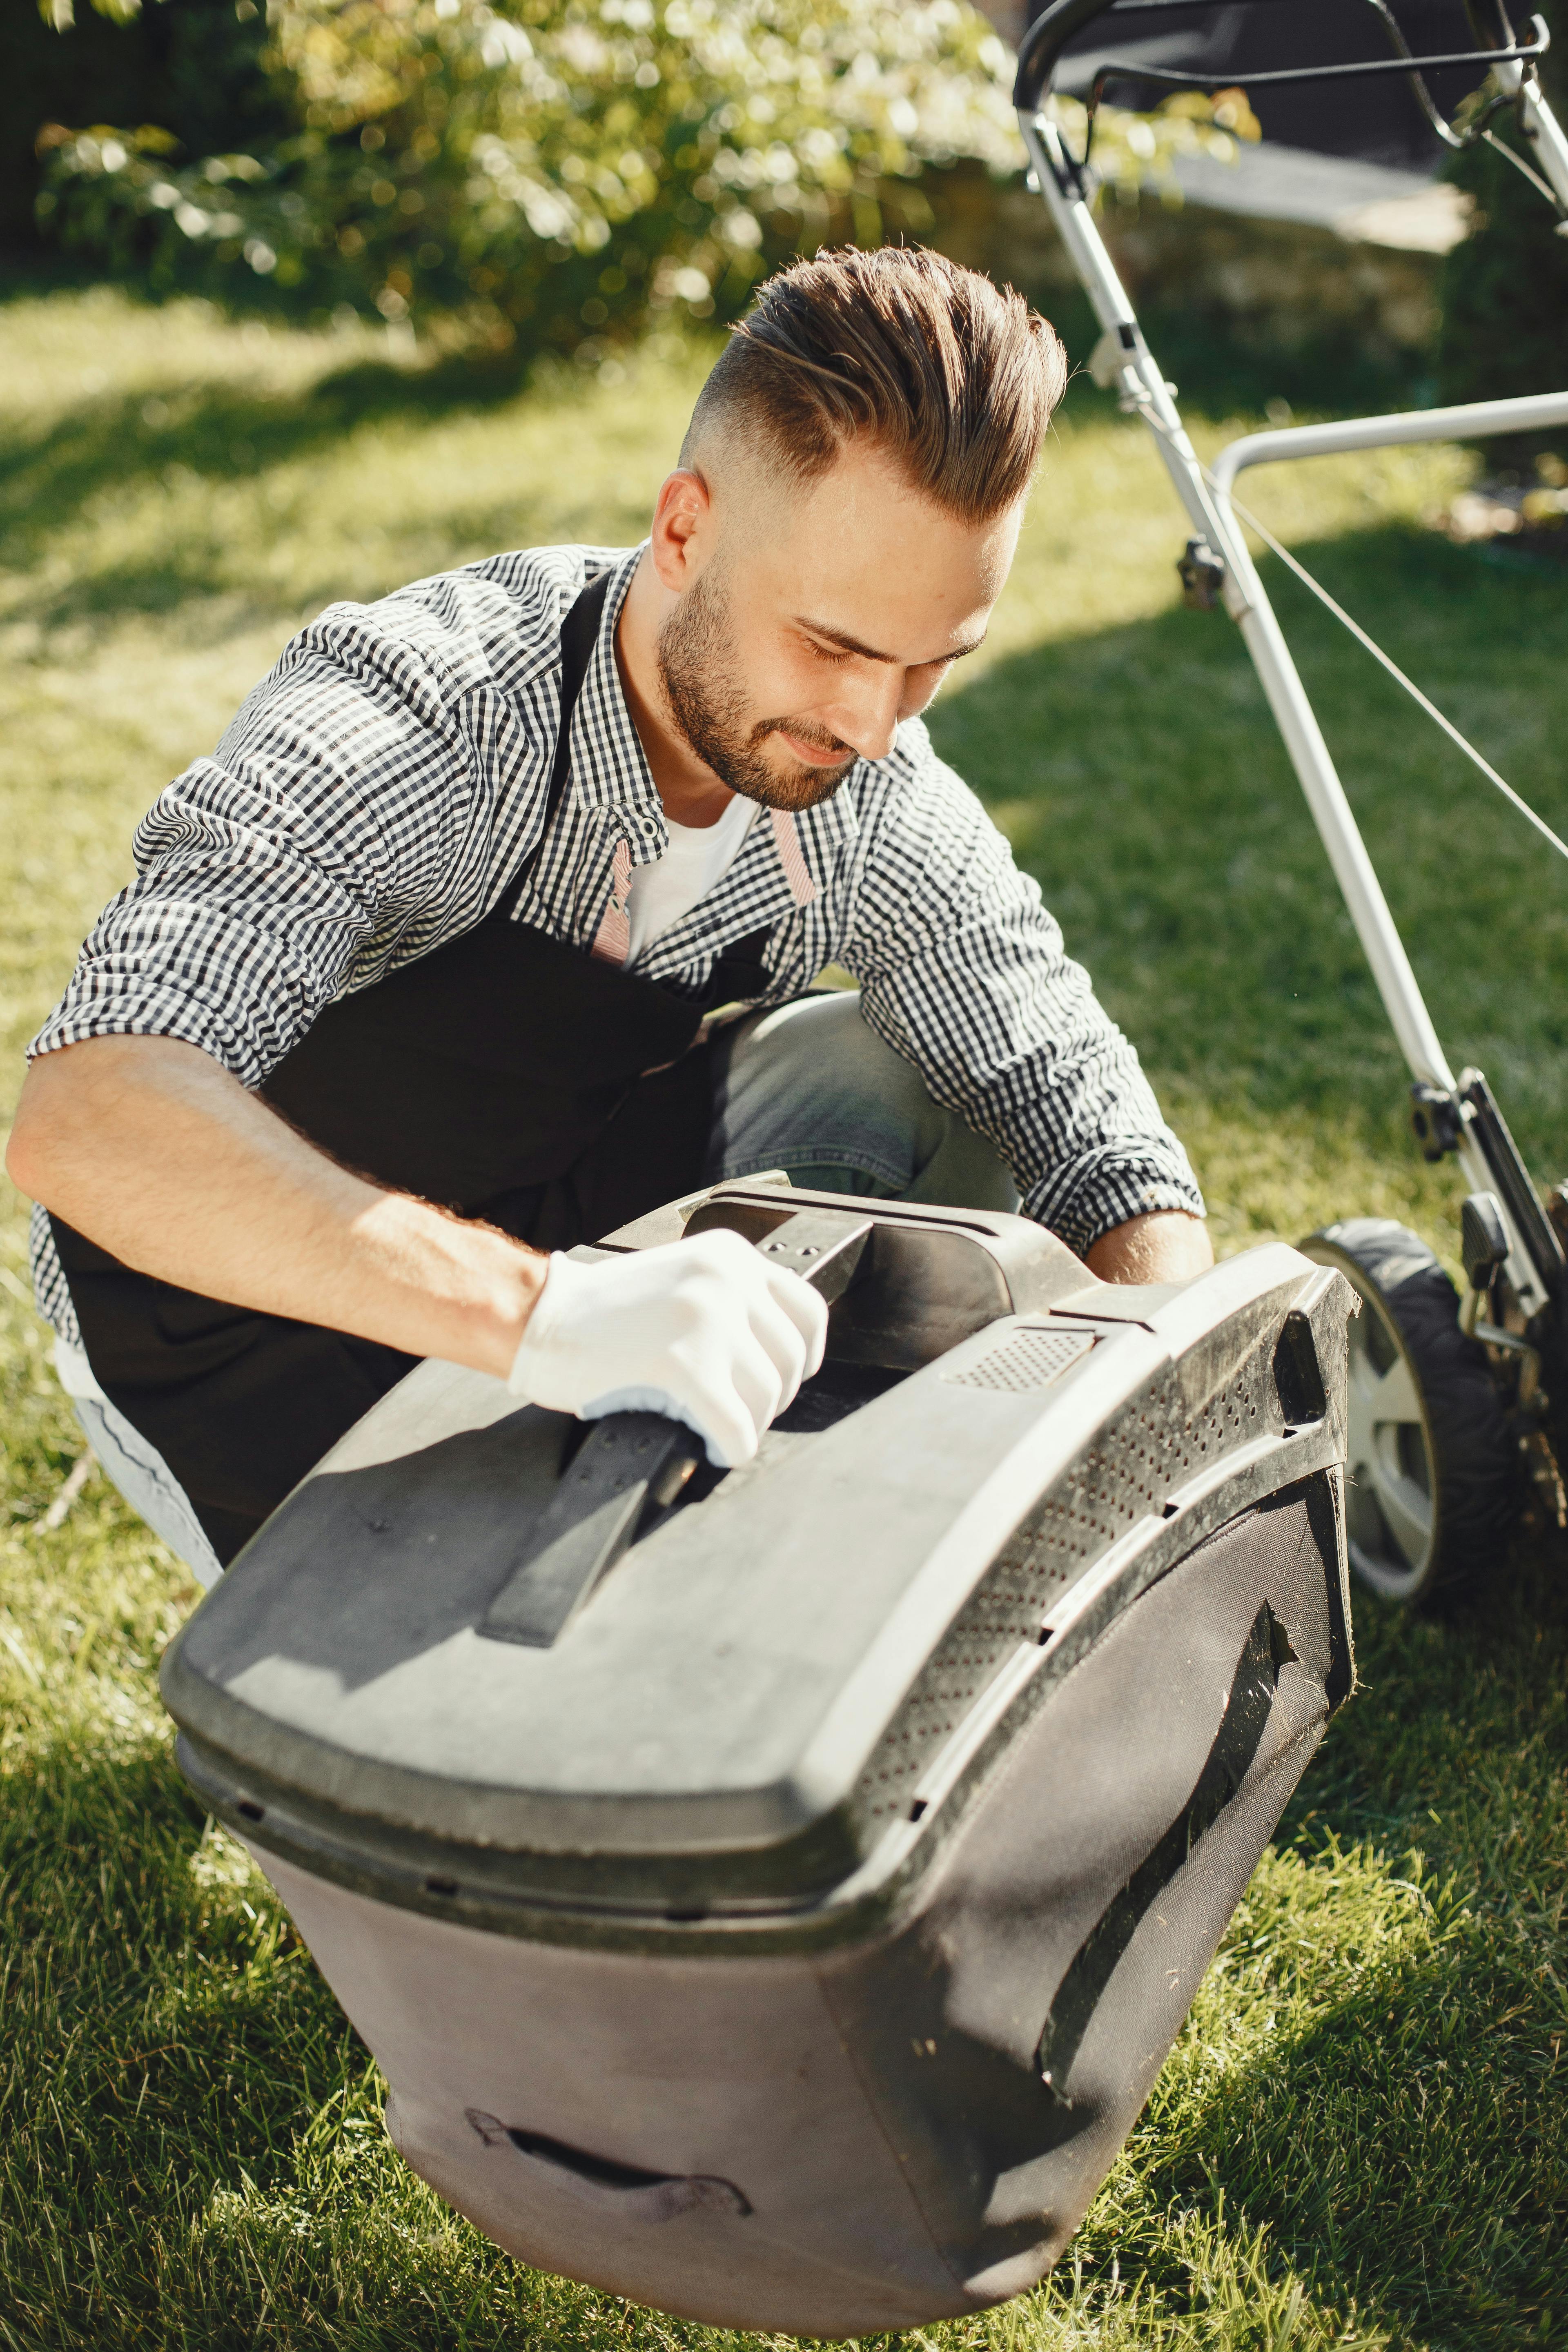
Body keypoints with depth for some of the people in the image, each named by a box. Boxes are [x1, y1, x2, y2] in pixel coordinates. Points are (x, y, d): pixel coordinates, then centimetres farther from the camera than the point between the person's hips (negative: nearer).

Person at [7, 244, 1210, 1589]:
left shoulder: (877, 802, -17)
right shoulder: (421, 711, -35)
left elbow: (1116, 1168, -12)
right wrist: (536, 1315, -63)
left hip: (552, 1215, 5)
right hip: (249, 1281, -5)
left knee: (904, 1075, -12)